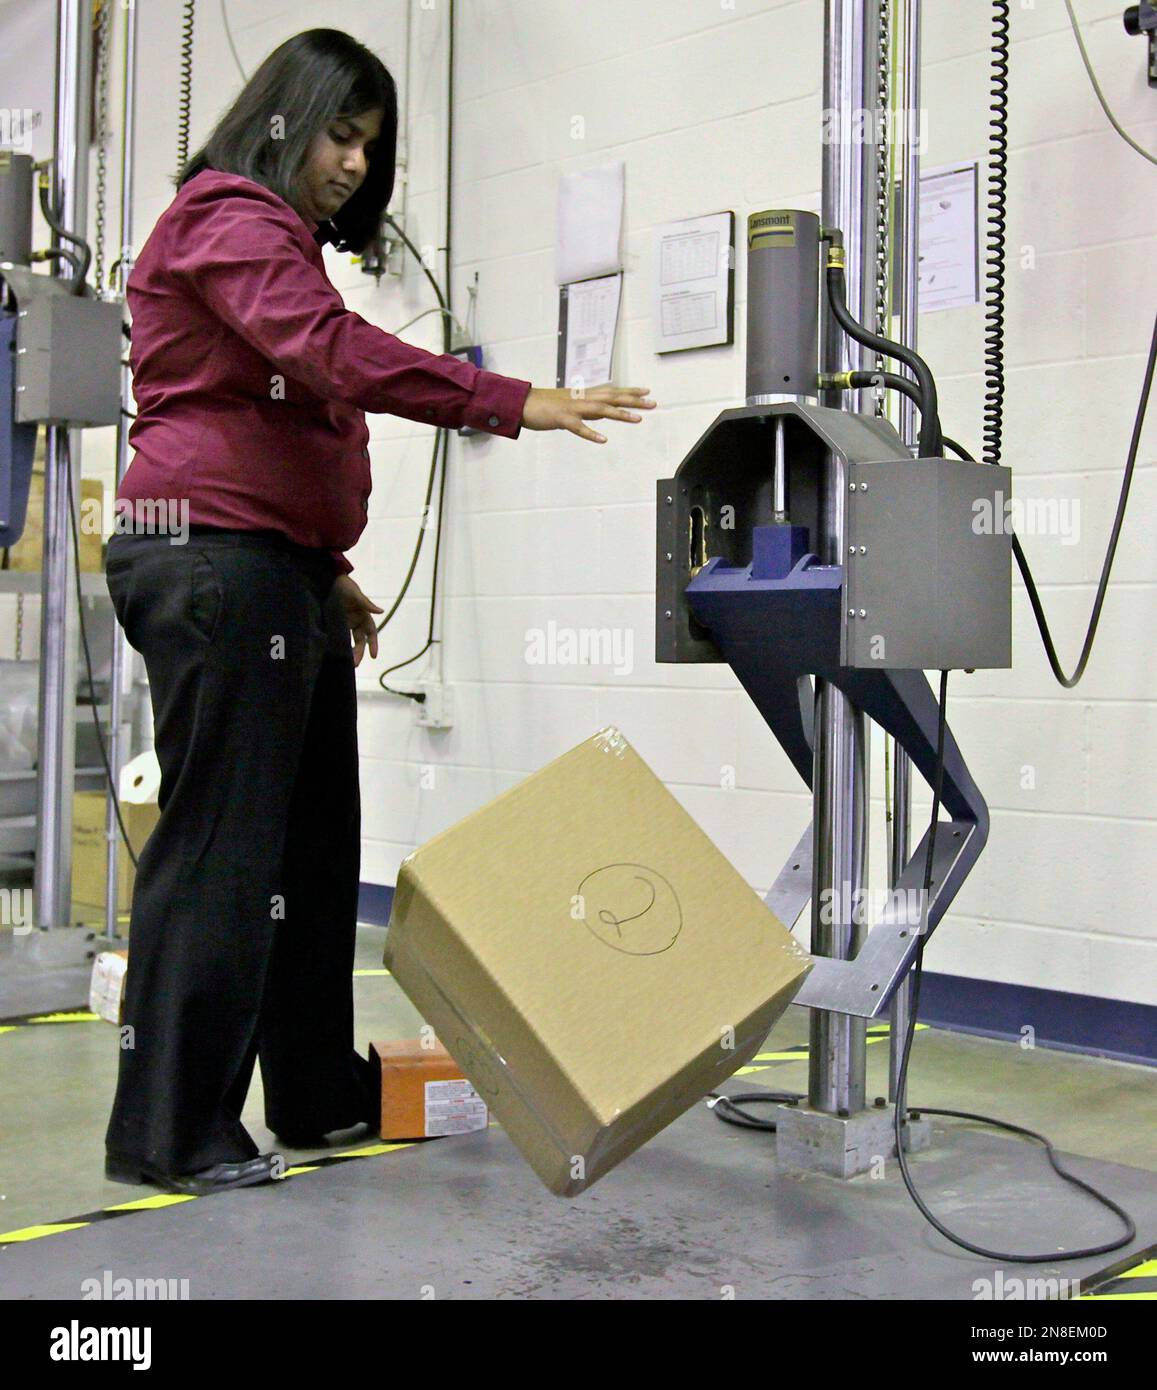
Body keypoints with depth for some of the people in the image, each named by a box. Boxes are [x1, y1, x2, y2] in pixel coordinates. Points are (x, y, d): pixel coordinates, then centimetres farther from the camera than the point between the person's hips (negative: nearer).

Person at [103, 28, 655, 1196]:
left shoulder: (280, 241, 27)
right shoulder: (229, 222, -5)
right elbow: (333, 350, -23)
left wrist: (325, 568, 21)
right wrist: (514, 403, -27)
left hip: (274, 571, 10)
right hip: (214, 560, -10)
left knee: (310, 837, 10)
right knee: (220, 838, -9)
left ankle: (320, 1094, 19)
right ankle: (169, 1131, -3)